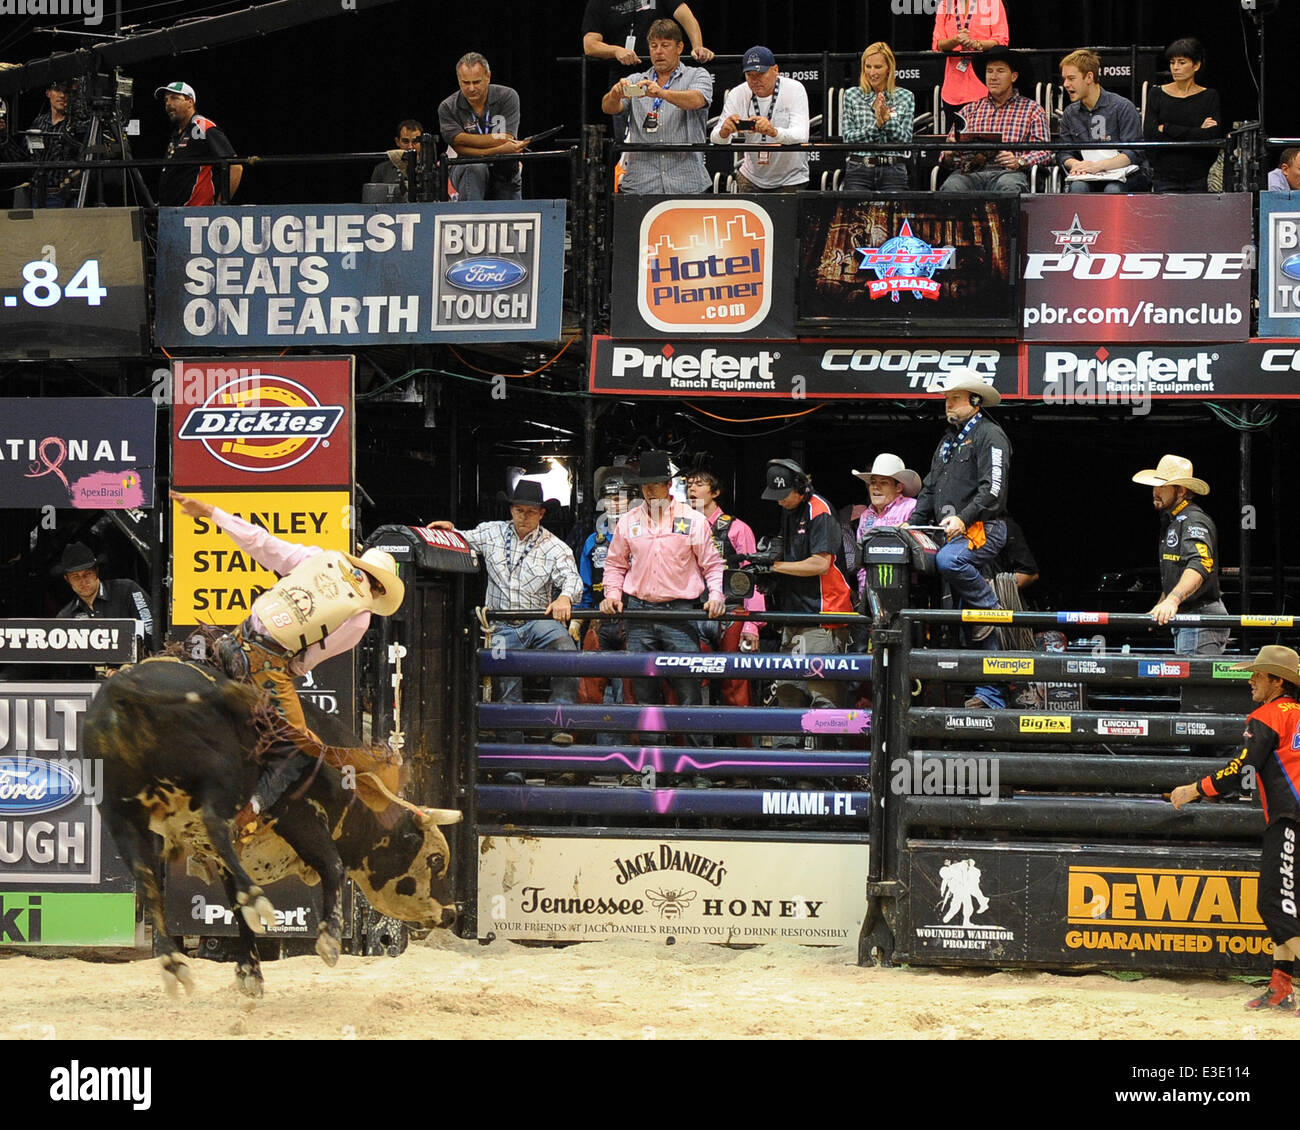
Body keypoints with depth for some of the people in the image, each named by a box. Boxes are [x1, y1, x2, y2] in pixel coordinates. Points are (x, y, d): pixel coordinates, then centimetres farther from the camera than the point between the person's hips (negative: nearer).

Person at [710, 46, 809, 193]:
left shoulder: (794, 89, -13)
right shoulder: (737, 94, -6)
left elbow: (801, 136, -28)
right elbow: (715, 139, -14)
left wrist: (774, 132, -50)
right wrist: (724, 132, -40)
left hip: (790, 181, -3)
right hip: (751, 179, 3)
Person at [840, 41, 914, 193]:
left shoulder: (905, 97, 7)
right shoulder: (852, 95, 7)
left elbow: (906, 140, 1)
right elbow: (848, 137, 0)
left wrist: (887, 118, -12)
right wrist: (876, 123, -12)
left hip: (893, 172, 0)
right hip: (858, 173, 0)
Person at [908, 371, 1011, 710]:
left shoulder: (989, 435, -3)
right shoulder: (949, 441, 24)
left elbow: (993, 489, -15)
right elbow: (930, 488, 26)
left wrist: (963, 518, -24)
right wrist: (913, 524, 13)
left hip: (982, 529, -8)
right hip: (952, 532, 8)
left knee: (948, 561, -38)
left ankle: (989, 606, -14)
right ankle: (991, 697, 3)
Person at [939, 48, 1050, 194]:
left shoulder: (1032, 109, 16)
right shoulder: (969, 110, 24)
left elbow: (1044, 151, 6)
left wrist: (1019, 161, -14)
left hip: (1009, 172, -2)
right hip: (971, 173, 2)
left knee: (1008, 186, -40)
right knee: (951, 186, -34)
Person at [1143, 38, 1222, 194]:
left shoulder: (1209, 97, 4)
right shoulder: (1156, 95, 5)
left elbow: (1213, 137, -9)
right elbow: (1150, 135, -6)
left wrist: (1167, 128, -10)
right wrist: (1197, 133, -9)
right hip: (1164, 179, 0)